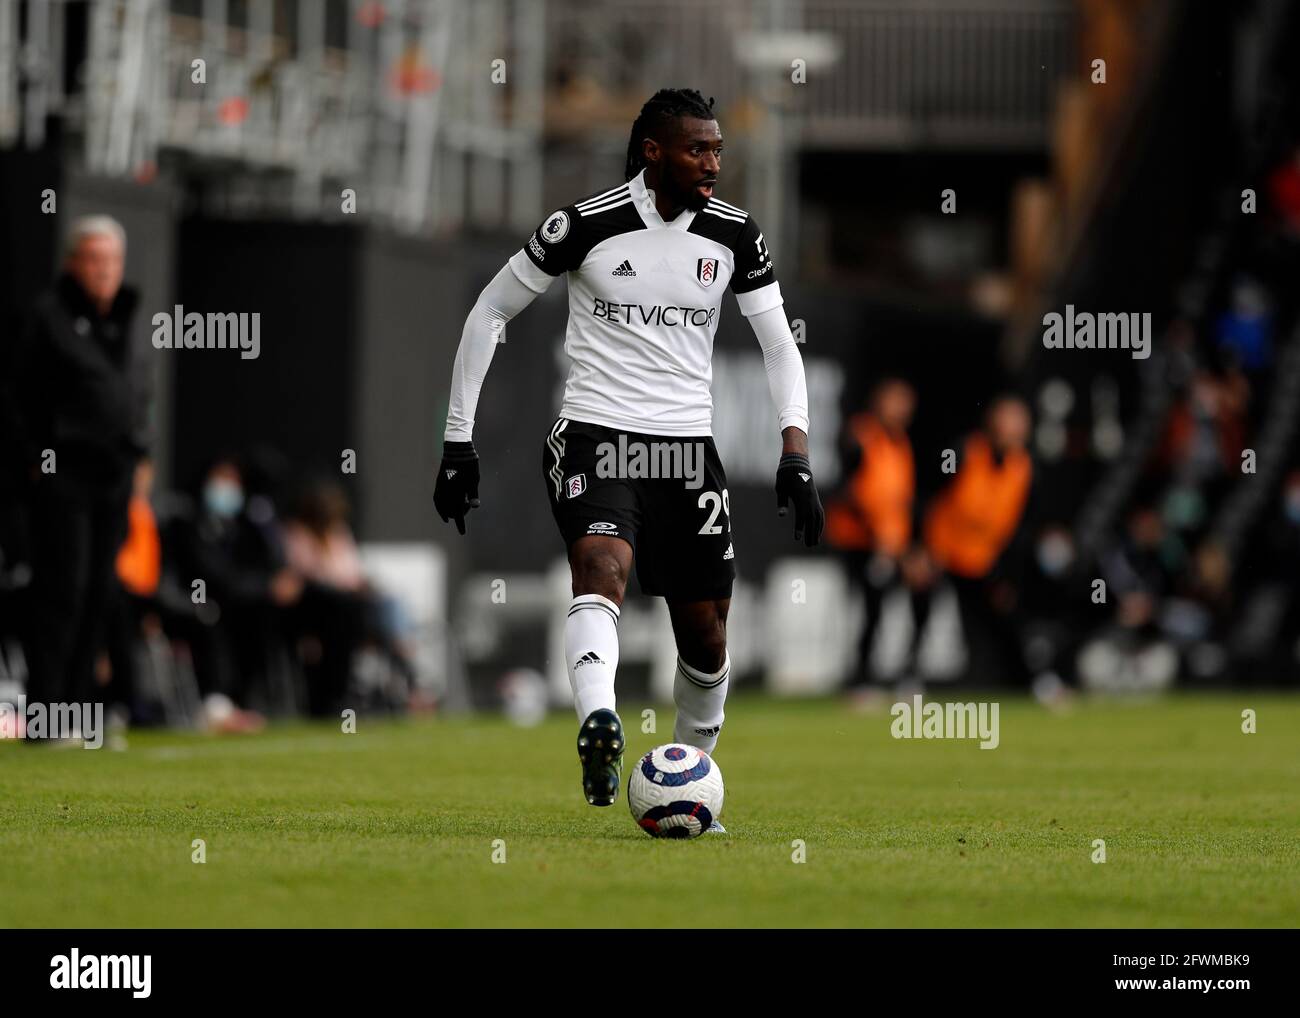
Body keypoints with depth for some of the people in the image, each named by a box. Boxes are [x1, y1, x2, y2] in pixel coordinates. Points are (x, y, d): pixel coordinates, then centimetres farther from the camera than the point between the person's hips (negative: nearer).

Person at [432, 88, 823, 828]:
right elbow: (490, 313, 3)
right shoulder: (586, 225, -7)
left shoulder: (734, 234, 3)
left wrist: (796, 454, -6)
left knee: (707, 637, 5)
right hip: (595, 436, -4)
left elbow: (780, 345, 9)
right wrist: (459, 442, 0)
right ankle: (598, 727, -54)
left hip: (689, 449, 4)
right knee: (603, 564, -33)